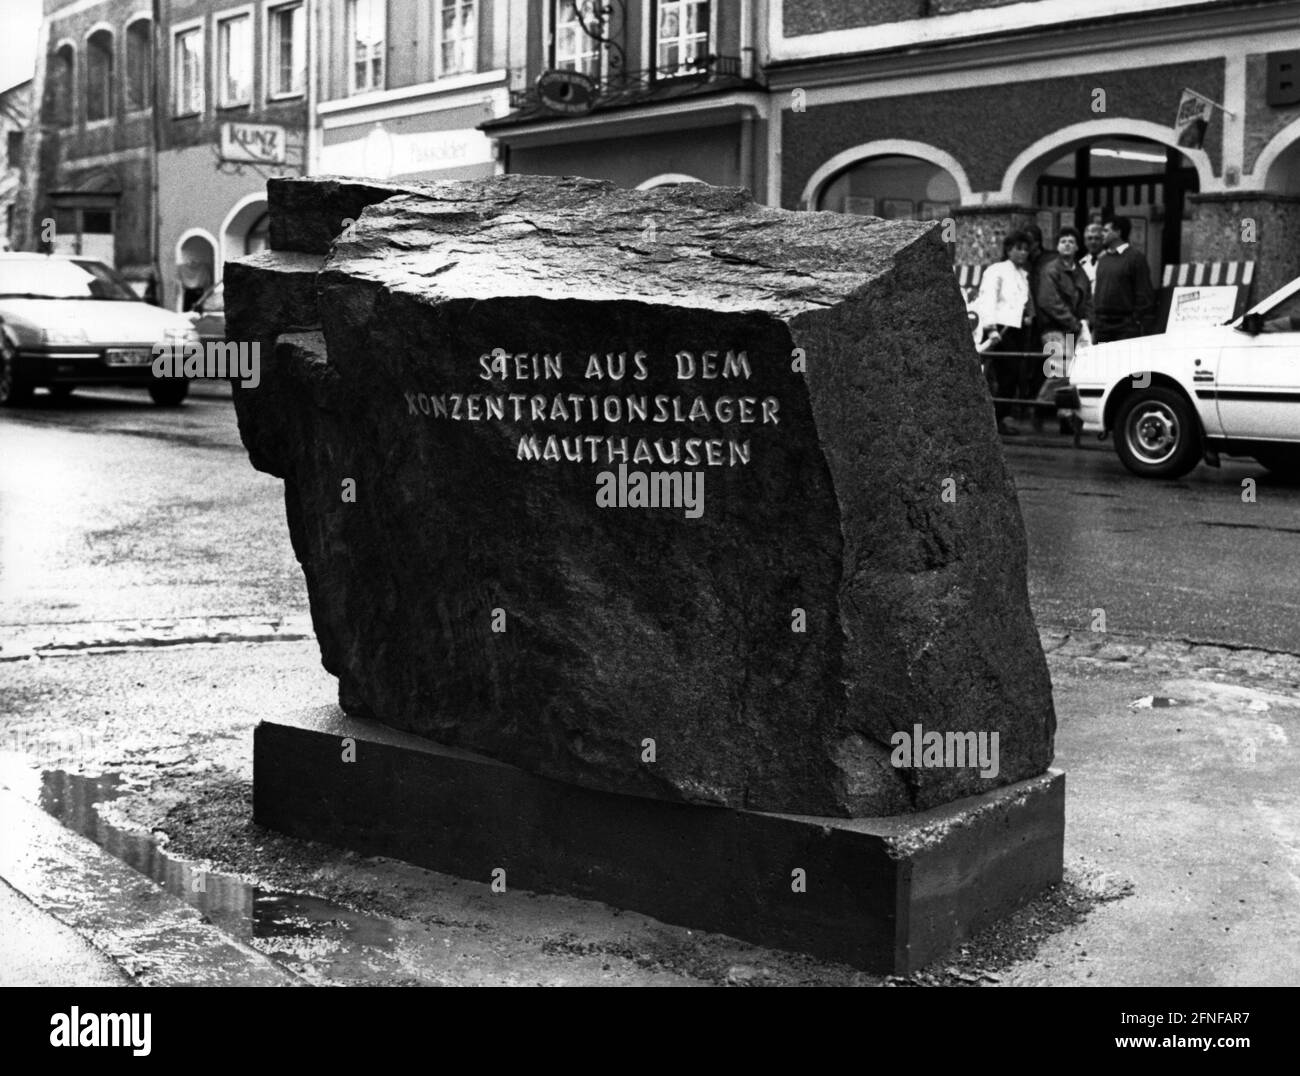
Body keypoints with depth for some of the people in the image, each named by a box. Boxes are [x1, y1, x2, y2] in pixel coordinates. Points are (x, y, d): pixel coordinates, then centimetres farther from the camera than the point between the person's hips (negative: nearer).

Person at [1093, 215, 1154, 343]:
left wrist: (1135, 320, -10)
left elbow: (1144, 294, -7)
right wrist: (1095, 316, 9)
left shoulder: (1136, 258, -3)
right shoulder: (1103, 259, 15)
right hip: (1101, 325, 6)